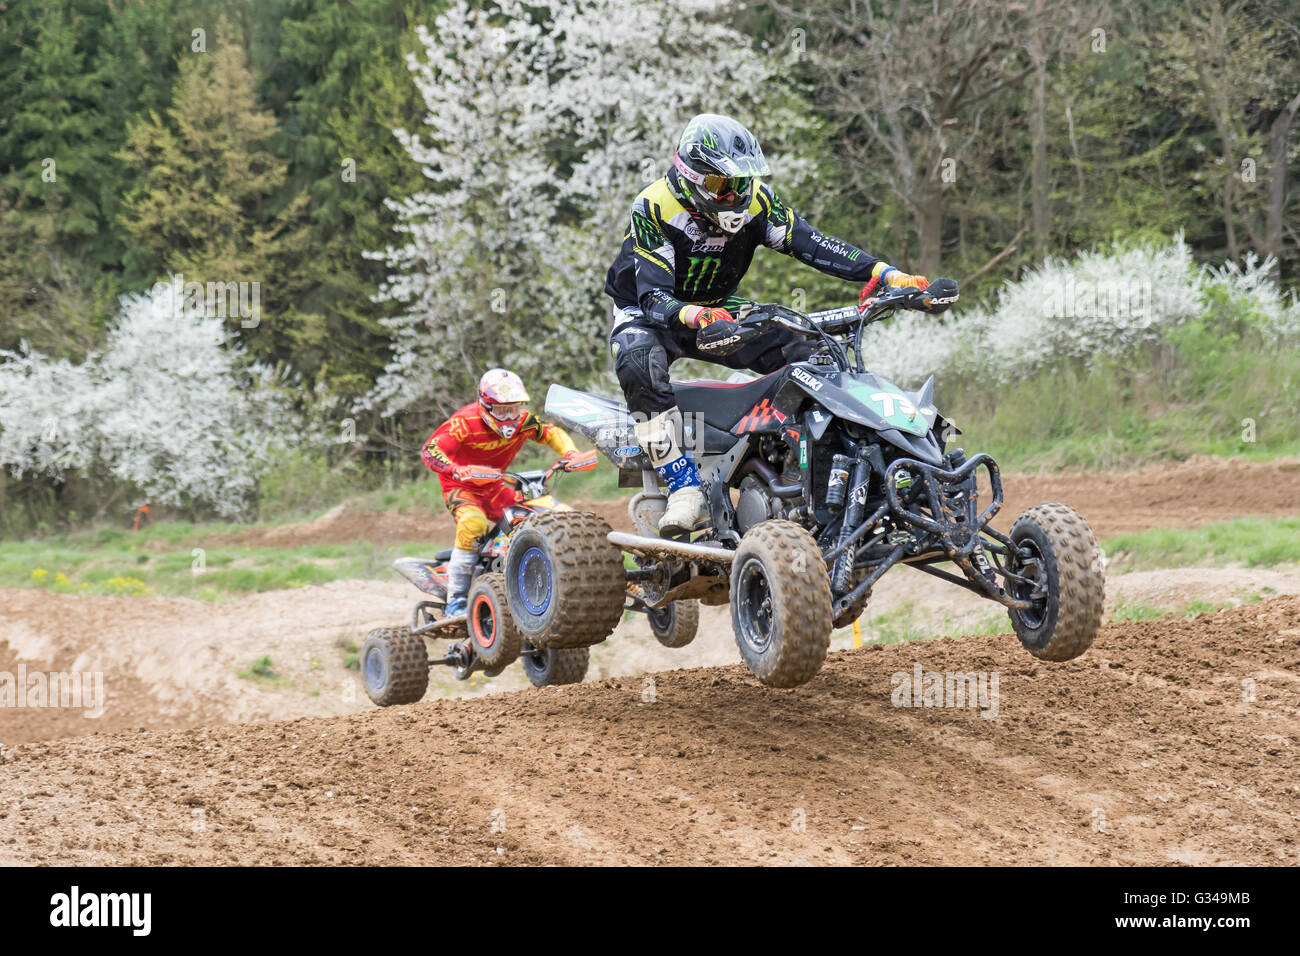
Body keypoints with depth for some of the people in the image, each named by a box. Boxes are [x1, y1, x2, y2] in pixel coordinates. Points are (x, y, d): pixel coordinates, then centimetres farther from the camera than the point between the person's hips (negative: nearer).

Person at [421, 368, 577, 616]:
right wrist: (457, 470, -52)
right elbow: (430, 449, -34)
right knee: (473, 523, -34)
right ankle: (456, 600, -28)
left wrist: (570, 453, -11)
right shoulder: (465, 422, -26)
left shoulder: (523, 421, -9)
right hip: (461, 485, -6)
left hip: (493, 484, 6)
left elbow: (552, 433, 9)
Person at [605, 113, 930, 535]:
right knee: (639, 362, -39)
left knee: (797, 353, -15)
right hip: (648, 312, -5)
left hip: (718, 309, 5)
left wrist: (887, 274, -32)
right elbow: (654, 297, -33)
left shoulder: (754, 199, -12)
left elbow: (811, 243, -19)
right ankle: (684, 487, -37)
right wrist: (696, 318, -57)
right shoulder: (653, 208, -27)